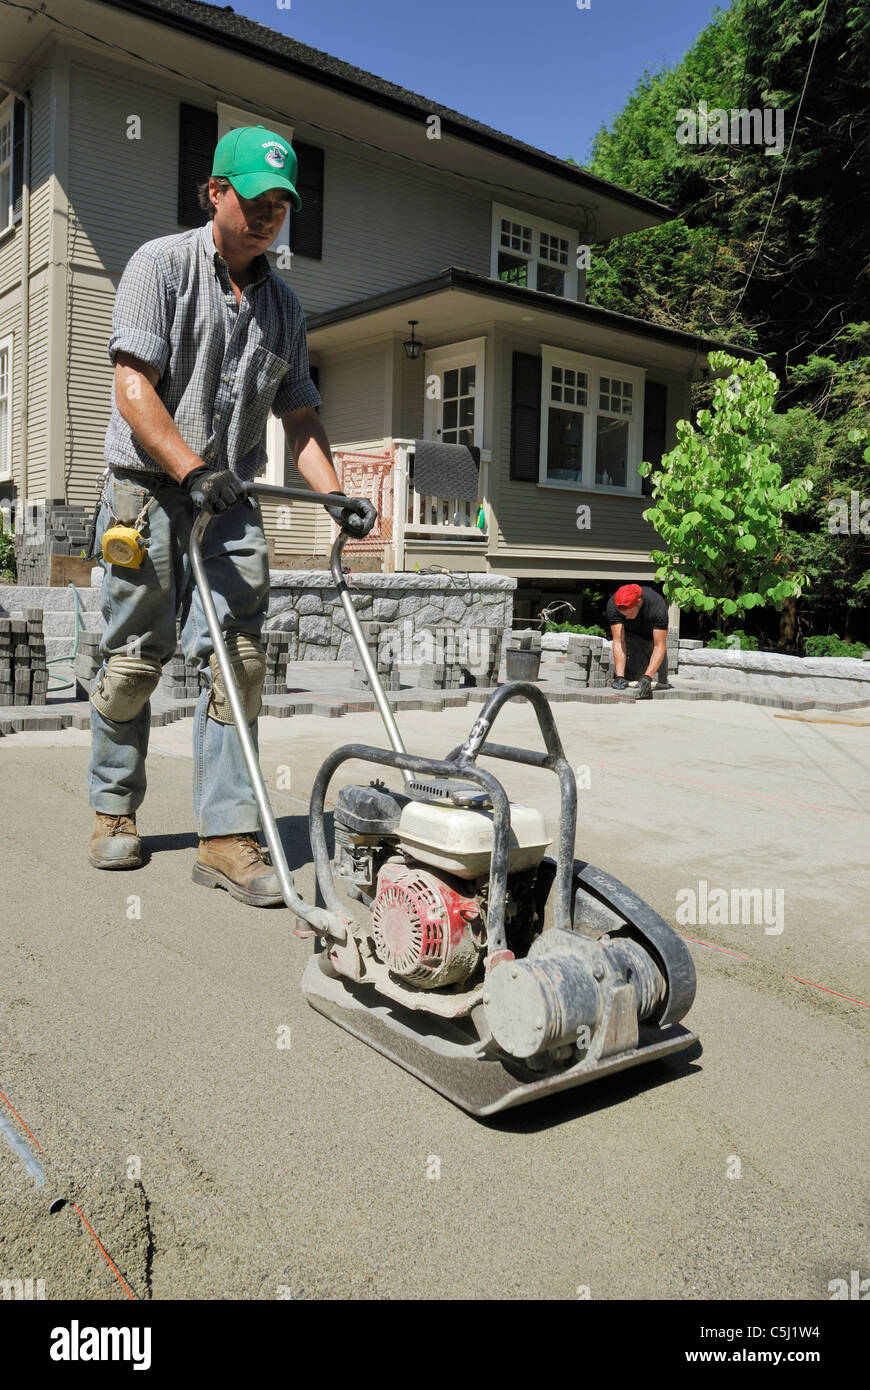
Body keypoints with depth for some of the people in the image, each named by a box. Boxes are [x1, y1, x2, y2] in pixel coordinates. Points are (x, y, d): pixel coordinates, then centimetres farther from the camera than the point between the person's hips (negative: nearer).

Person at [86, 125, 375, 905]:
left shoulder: (284, 305, 16)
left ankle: (227, 835, -4)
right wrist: (192, 470, -23)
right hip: (149, 488, -4)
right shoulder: (161, 264, 0)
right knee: (134, 660, 1)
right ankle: (114, 810, 21)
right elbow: (134, 387, -11)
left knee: (239, 657, -7)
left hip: (232, 499, 4)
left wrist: (335, 495, 0)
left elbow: (299, 415, 15)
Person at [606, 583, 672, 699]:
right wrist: (619, 676, -45)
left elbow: (659, 646, -40)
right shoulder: (612, 604, -35)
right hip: (630, 633, 1)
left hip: (652, 634, 0)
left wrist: (647, 677, -51)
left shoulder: (658, 606, -40)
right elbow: (618, 641, -35)